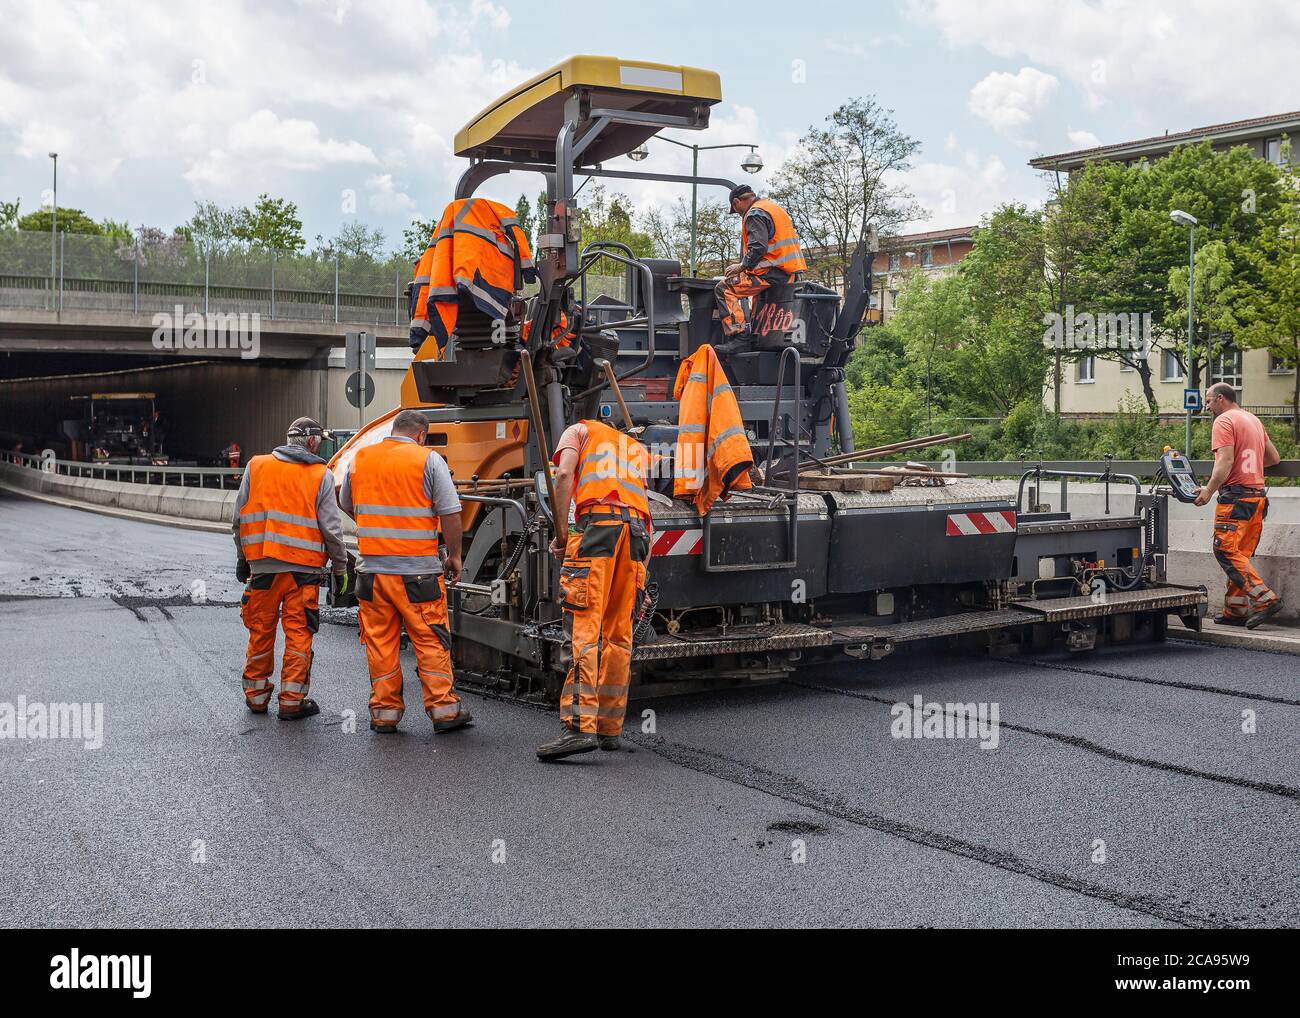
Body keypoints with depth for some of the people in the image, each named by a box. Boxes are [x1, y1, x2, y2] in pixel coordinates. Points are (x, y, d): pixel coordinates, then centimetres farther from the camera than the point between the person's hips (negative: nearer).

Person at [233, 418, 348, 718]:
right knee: (298, 634, 4)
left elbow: (239, 518, 8)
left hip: (261, 566, 3)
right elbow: (331, 528, -4)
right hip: (304, 569, -3)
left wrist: (243, 558, 19)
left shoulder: (256, 467, 6)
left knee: (261, 632, 14)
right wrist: (340, 566, 6)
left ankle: (256, 696, 25)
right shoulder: (321, 475, -2)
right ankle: (292, 701, 7)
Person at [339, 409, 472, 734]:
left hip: (371, 569, 4)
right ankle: (443, 709, 9)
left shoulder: (359, 459, 9)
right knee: (431, 641, 5)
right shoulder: (428, 460, -4)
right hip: (418, 571, -3)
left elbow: (346, 506, 22)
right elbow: (450, 513, -8)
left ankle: (384, 712, 14)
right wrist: (454, 555, 3)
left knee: (379, 642, 10)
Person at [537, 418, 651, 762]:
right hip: (638, 528, 5)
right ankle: (610, 729, 11)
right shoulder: (638, 449, 36)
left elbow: (564, 474, 3)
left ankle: (580, 726, -23)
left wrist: (560, 534, 2)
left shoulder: (579, 430, 22)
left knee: (584, 628, -12)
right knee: (619, 633, 9)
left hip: (598, 522, -5)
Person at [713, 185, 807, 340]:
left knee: (724, 287, -12)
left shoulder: (755, 214, -9)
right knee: (757, 293, 37)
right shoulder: (774, 208, 23)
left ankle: (737, 332, -23)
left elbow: (758, 247, -22)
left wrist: (742, 266, -11)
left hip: (770, 273, -10)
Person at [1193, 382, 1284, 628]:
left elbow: (1225, 461, -18)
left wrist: (1209, 490, -19)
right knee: (1241, 555, 9)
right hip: (1258, 494, 9)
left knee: (1226, 550, -10)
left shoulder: (1224, 421, -6)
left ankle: (1264, 599, -16)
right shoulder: (1254, 419, 21)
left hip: (1235, 495, -9)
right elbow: (1274, 457, 26)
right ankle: (1236, 611, 9)